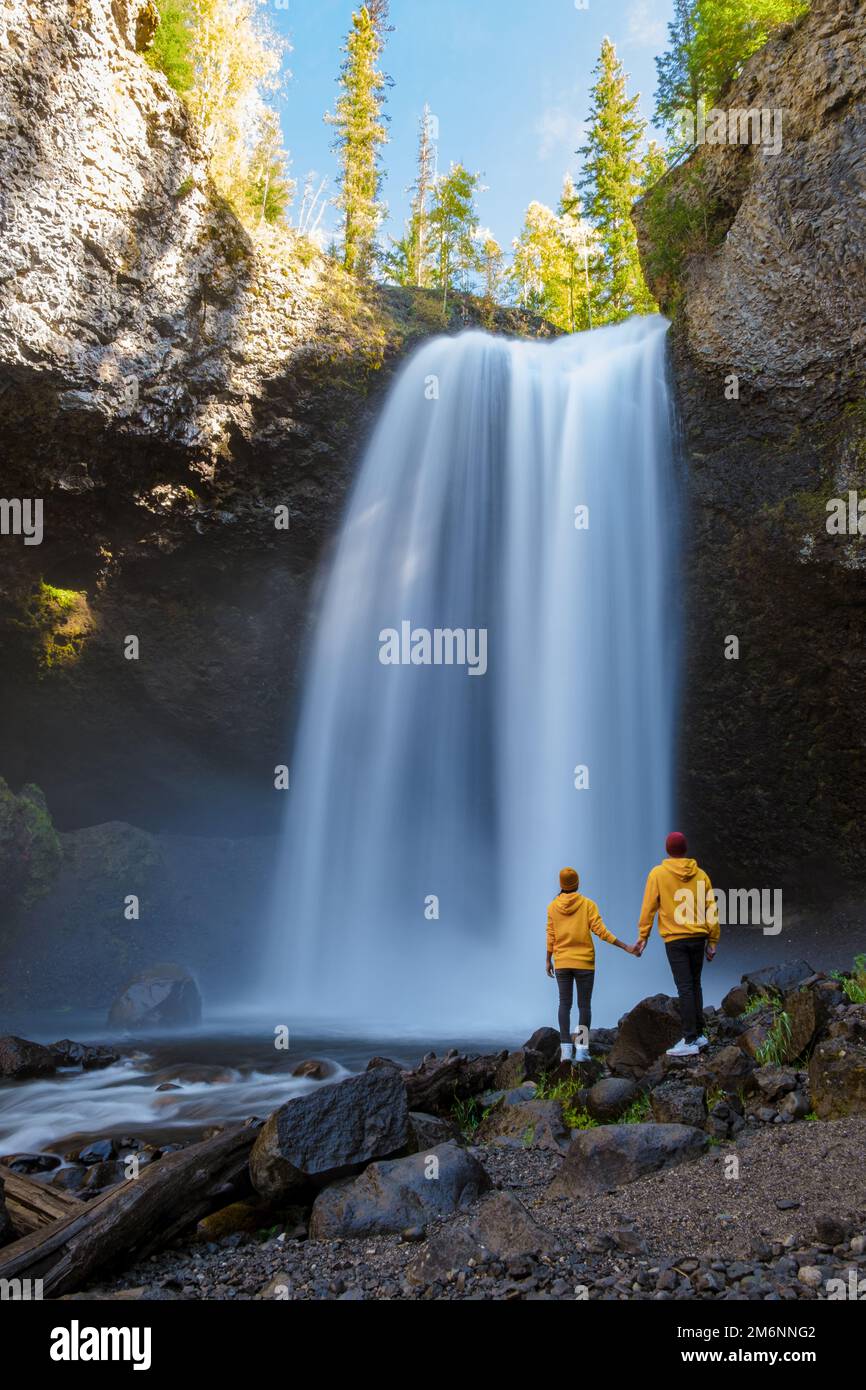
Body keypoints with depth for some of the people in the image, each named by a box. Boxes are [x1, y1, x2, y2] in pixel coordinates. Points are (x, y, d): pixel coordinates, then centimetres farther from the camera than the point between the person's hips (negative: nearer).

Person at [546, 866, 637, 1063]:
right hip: (584, 963, -2)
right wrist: (626, 947, -9)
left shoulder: (552, 907, 0)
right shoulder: (588, 904, -5)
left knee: (565, 1004, 4)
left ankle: (565, 1049, -6)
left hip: (562, 963, 2)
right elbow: (600, 931, -12)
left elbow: (551, 936, 1)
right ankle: (582, 1050, -2)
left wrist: (548, 961, 12)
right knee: (584, 1005, 4)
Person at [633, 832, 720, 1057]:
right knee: (695, 984, 16)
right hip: (698, 937, 4)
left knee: (685, 988, -3)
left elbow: (649, 907, -5)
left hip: (674, 939, -4)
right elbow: (711, 909, 8)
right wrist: (712, 941, 14)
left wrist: (643, 935, 2)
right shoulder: (701, 875, 5)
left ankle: (690, 1041, -3)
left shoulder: (658, 873, -4)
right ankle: (699, 1034, 22)